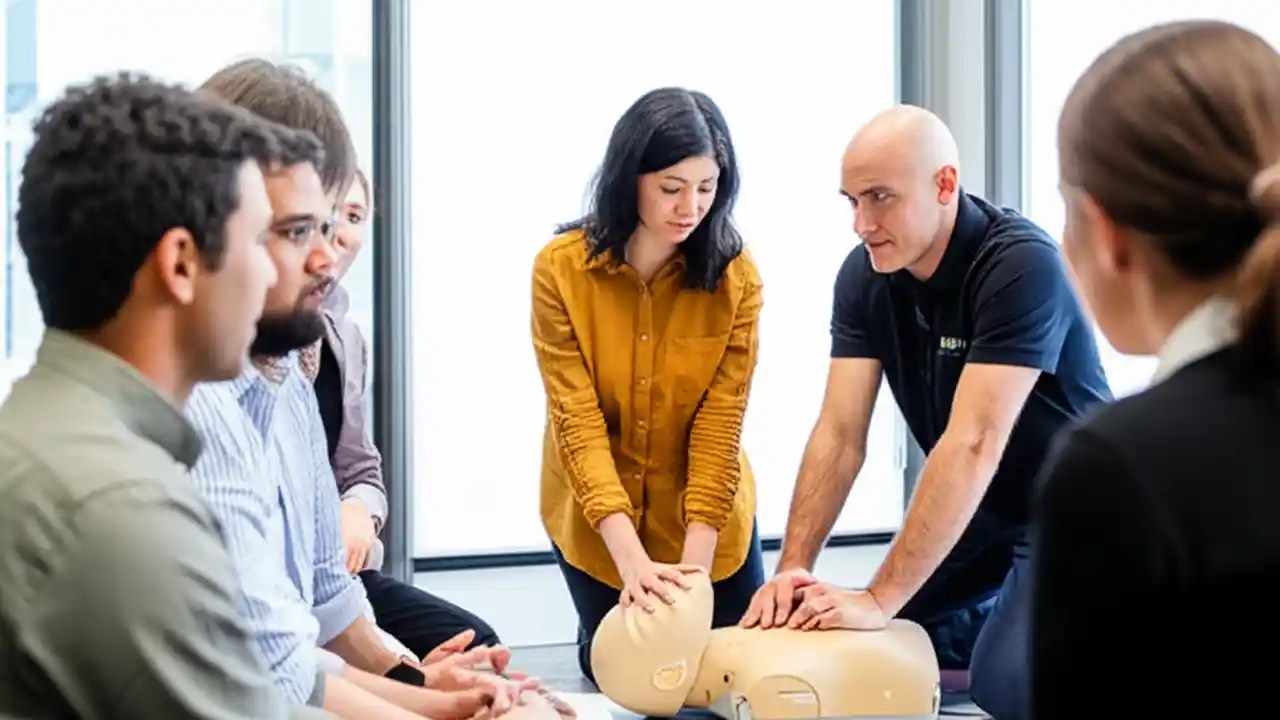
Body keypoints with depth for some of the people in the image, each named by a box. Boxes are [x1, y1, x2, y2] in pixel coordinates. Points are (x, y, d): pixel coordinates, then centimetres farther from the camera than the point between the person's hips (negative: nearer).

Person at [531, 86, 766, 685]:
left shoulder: (736, 277, -16)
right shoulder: (561, 268, -20)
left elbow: (719, 426, -19)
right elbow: (578, 421, -24)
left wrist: (693, 564, -28)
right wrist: (632, 558, -34)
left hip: (706, 519, 1)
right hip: (596, 523, -1)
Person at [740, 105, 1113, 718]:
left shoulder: (1020, 265, -27)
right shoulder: (863, 276, -6)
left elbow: (972, 445, -34)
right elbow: (839, 435, -8)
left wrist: (880, 599, -37)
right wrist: (793, 567, -22)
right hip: (974, 510, 7)